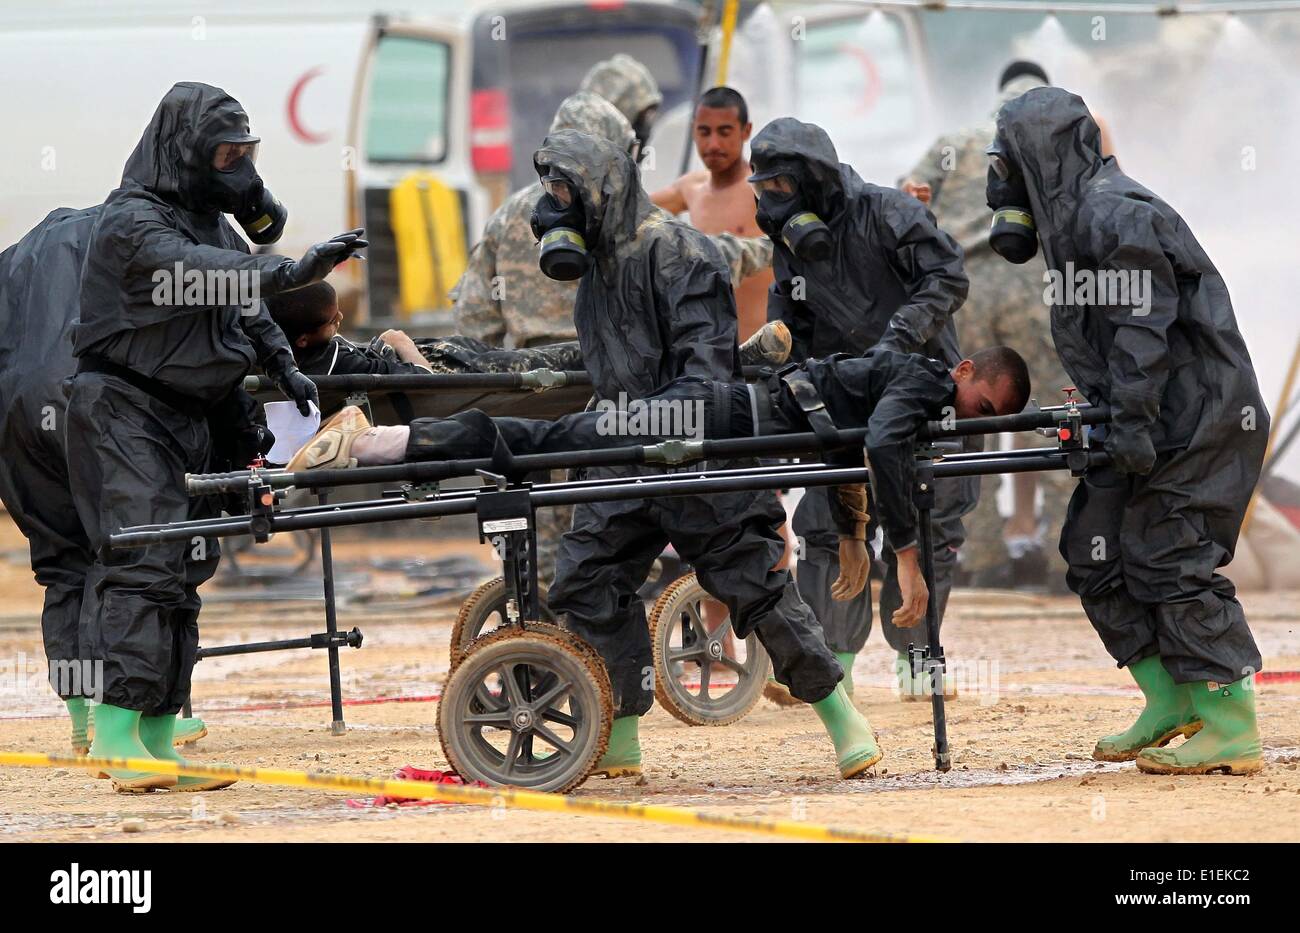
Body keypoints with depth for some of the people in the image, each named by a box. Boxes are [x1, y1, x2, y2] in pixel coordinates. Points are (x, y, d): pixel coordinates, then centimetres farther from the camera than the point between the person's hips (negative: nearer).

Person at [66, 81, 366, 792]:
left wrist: (282, 367, 10)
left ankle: (158, 744, 7)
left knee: (181, 574, 6)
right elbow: (193, 273, -32)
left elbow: (242, 304, 26)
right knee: (142, 567, -18)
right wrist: (293, 273, -43)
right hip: (124, 411, -9)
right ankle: (114, 735, -22)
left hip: (187, 415, 9)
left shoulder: (210, 217, 16)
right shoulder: (133, 220, -13)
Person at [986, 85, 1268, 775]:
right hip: (1147, 424, 10)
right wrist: (1098, 412, 14)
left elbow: (1143, 329, -22)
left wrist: (1130, 421, -25)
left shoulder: (1116, 215, -16)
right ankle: (1169, 703, 14)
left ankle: (1231, 727, -10)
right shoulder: (1075, 219, 16)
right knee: (1096, 555, 9)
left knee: (1169, 560, -13)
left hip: (1196, 419, -10)